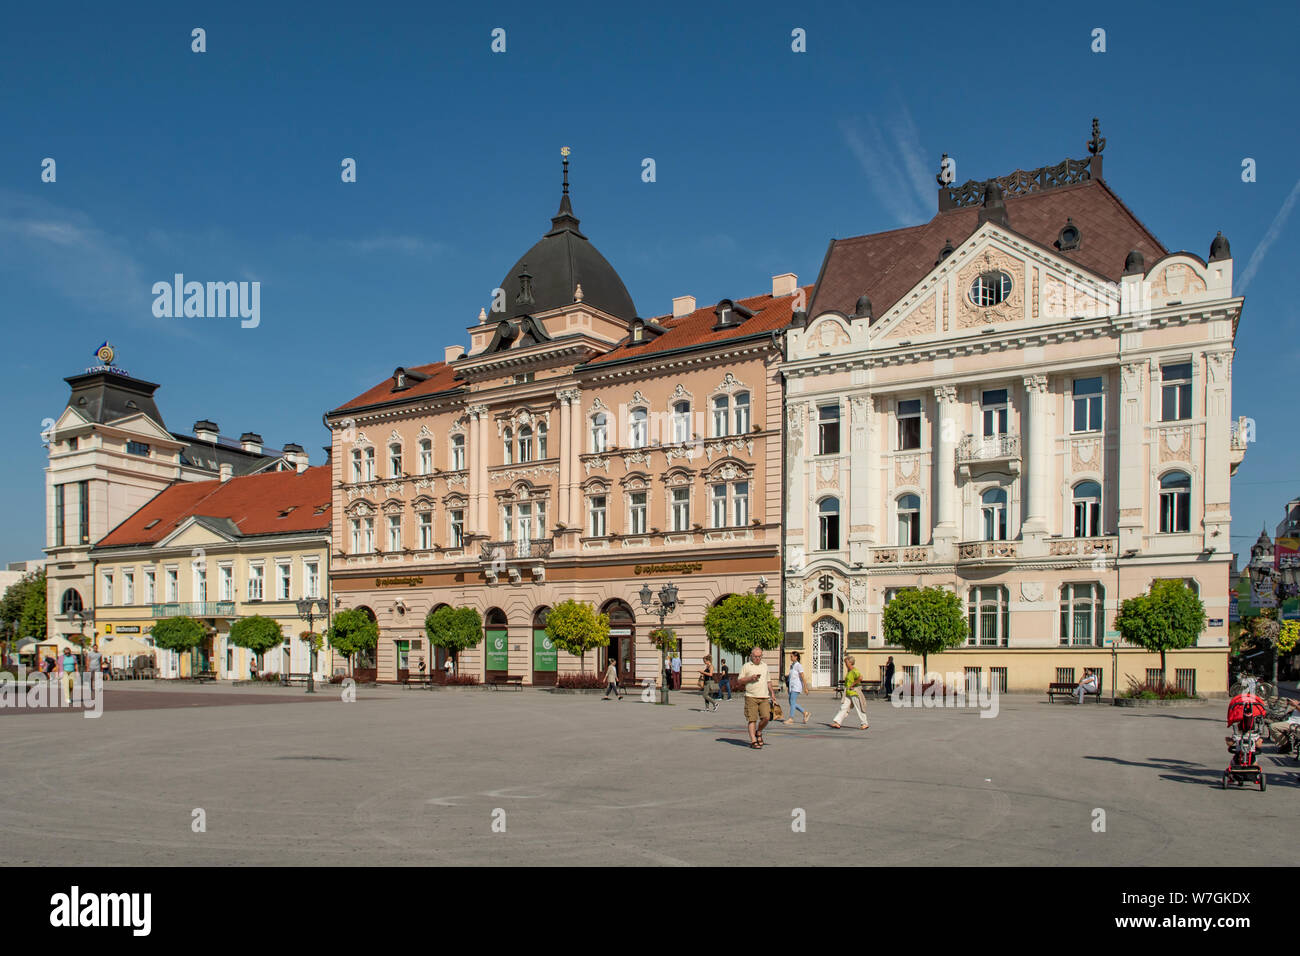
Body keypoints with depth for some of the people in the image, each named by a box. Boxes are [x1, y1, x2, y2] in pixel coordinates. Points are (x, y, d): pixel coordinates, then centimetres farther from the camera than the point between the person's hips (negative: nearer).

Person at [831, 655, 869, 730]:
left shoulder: (855, 671, -15)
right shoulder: (848, 671, 14)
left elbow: (860, 678, -33)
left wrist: (853, 685, -24)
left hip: (854, 693, -9)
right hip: (848, 693, 9)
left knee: (859, 709, 1)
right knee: (843, 707, 3)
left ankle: (865, 724, 12)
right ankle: (837, 723, 0)